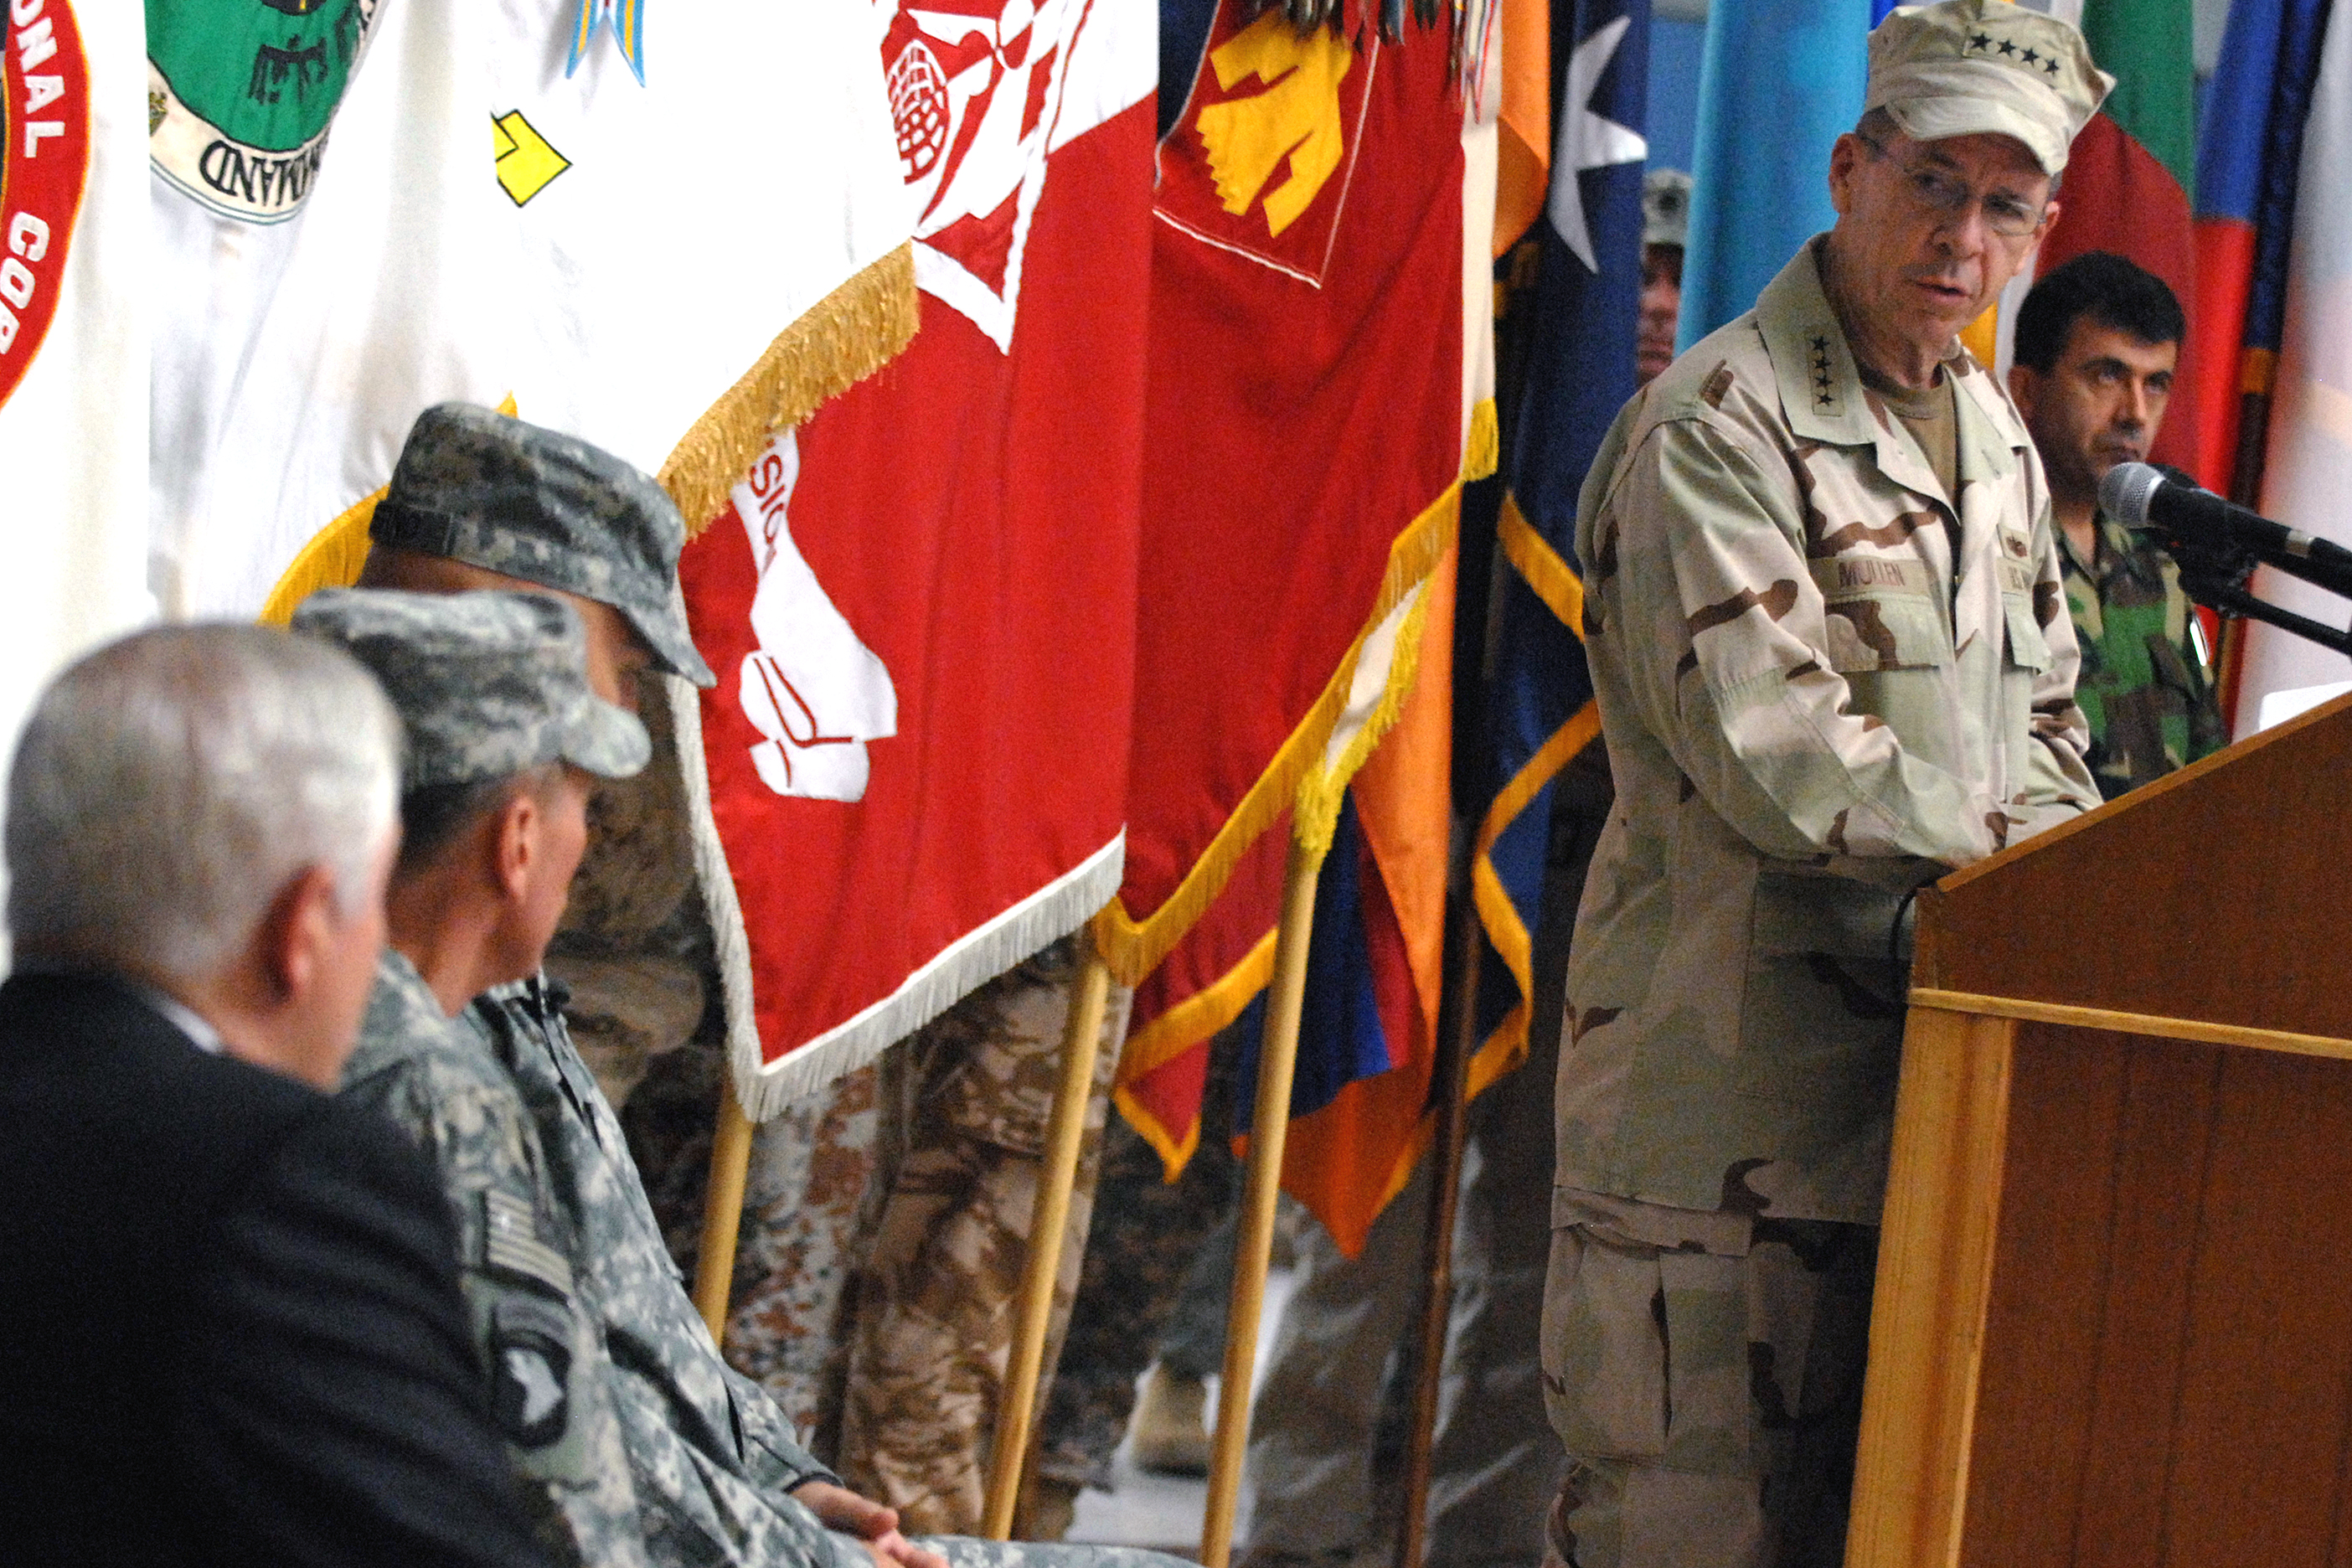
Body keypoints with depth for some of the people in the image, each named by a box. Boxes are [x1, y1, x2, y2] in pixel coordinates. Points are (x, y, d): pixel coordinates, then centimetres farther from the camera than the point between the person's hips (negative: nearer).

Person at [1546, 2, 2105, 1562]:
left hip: (1935, 1079, 8)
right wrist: (2006, 847, -11)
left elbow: (2045, 724, 24)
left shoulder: (1995, 440, 17)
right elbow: (1776, 760, -20)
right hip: (1732, 1071, -8)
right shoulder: (1716, 427, -11)